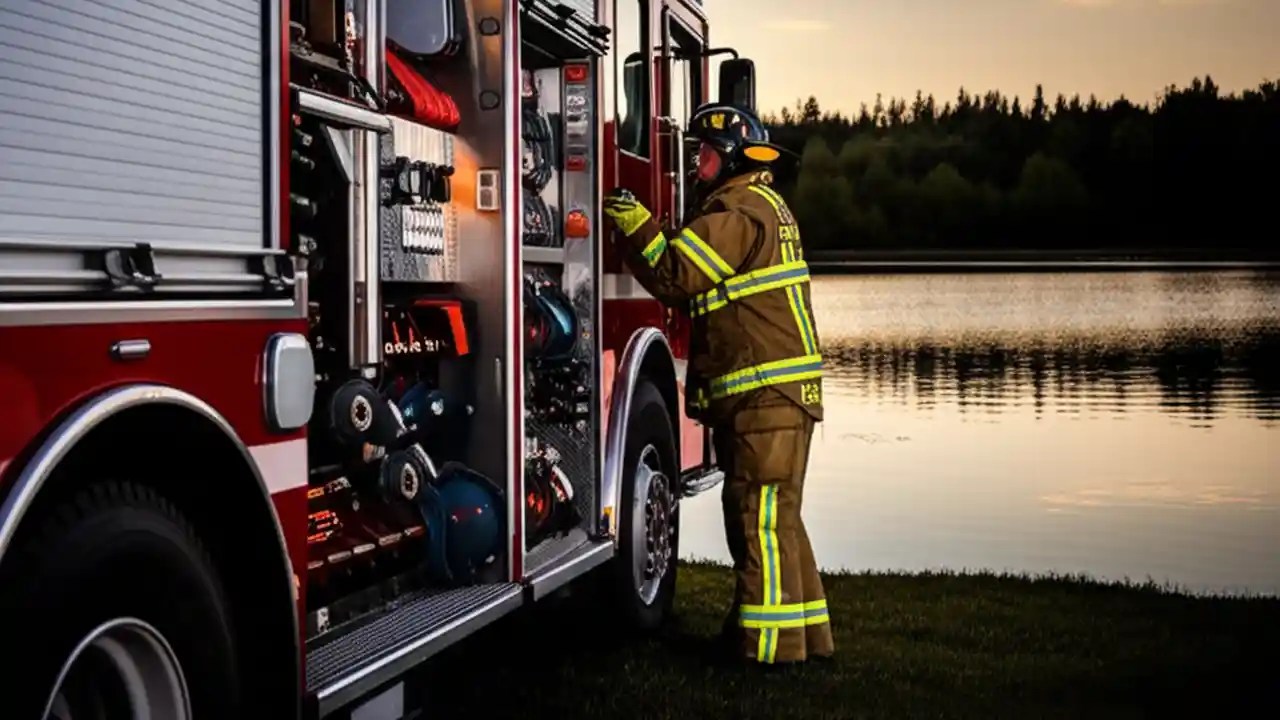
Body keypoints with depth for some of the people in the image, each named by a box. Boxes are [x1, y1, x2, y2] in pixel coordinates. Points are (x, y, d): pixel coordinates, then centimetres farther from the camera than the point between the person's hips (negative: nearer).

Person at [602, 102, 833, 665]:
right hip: (771, 390, 10)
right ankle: (804, 631, 22)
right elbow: (693, 288, 21)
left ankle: (772, 640, -3)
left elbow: (675, 277, -15)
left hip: (765, 392, -10)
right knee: (772, 515, 15)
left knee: (761, 515, -7)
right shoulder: (764, 205, 21)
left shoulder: (739, 211, -12)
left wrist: (634, 223, -7)